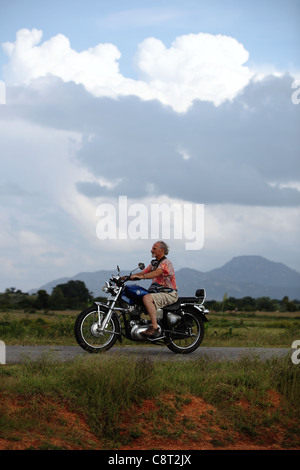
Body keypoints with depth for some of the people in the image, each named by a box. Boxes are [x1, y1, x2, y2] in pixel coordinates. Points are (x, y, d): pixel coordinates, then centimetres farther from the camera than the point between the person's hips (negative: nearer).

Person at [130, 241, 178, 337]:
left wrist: (141, 276, -41)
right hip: (159, 292, 10)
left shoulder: (166, 262, -12)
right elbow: (144, 272, 15)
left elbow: (156, 273, -30)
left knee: (147, 298, -33)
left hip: (169, 294, -10)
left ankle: (155, 327, -37)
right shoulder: (154, 263, 19)